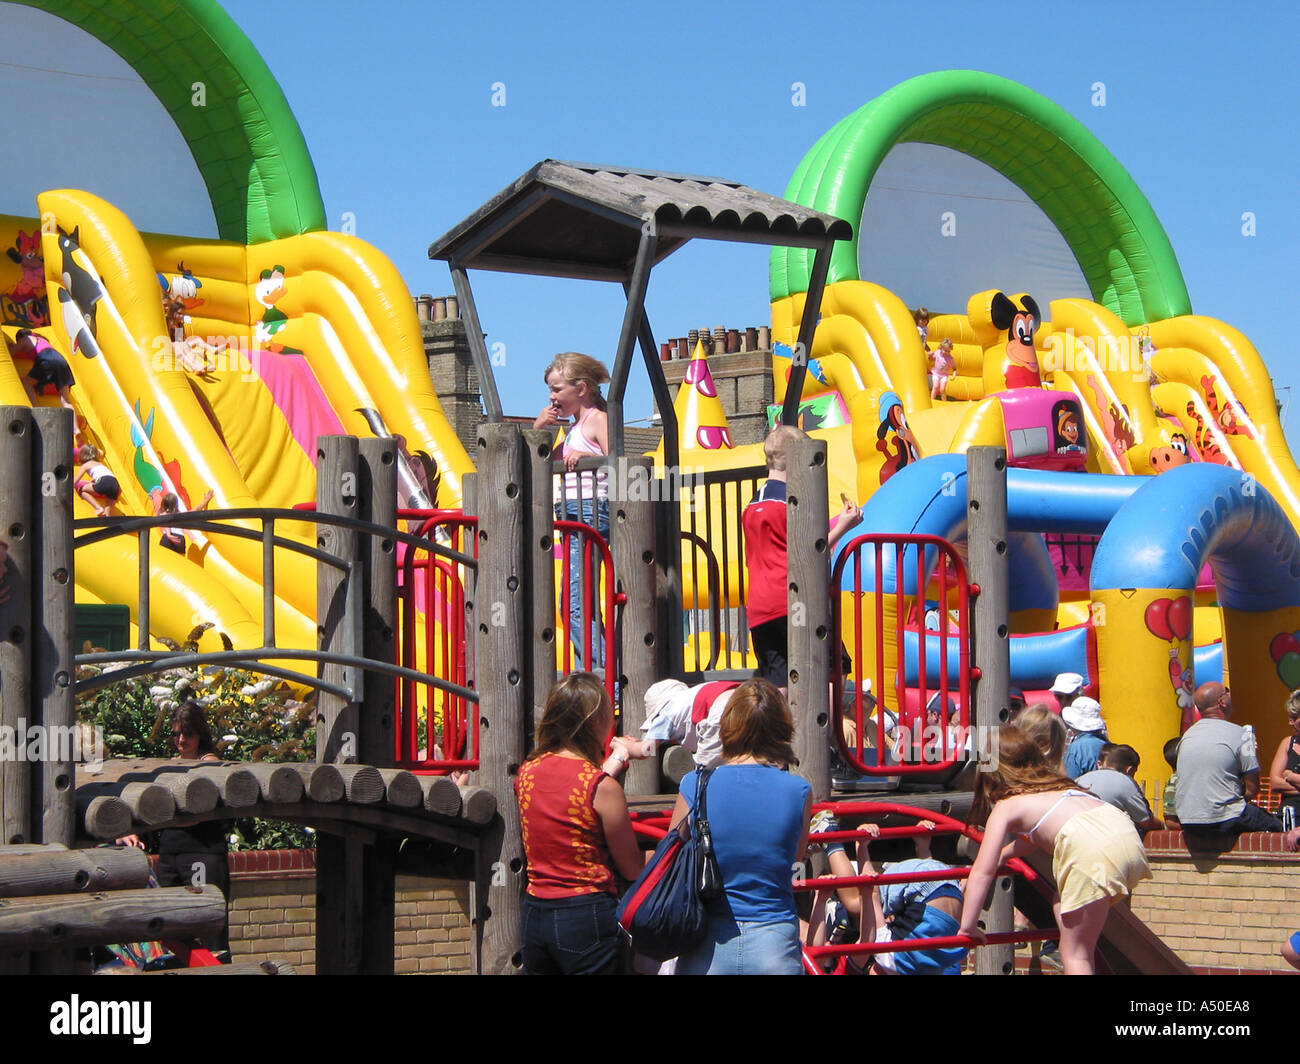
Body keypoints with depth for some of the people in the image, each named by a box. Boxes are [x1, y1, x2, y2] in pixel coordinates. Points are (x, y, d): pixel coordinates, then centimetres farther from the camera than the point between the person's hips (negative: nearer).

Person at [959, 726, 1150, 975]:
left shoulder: (1005, 807, 16)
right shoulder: (1054, 782, 36)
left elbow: (982, 871, 10)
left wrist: (968, 926, 14)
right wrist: (1002, 854, 63)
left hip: (1091, 848, -7)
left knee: (1074, 954, 2)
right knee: (1063, 907, 29)